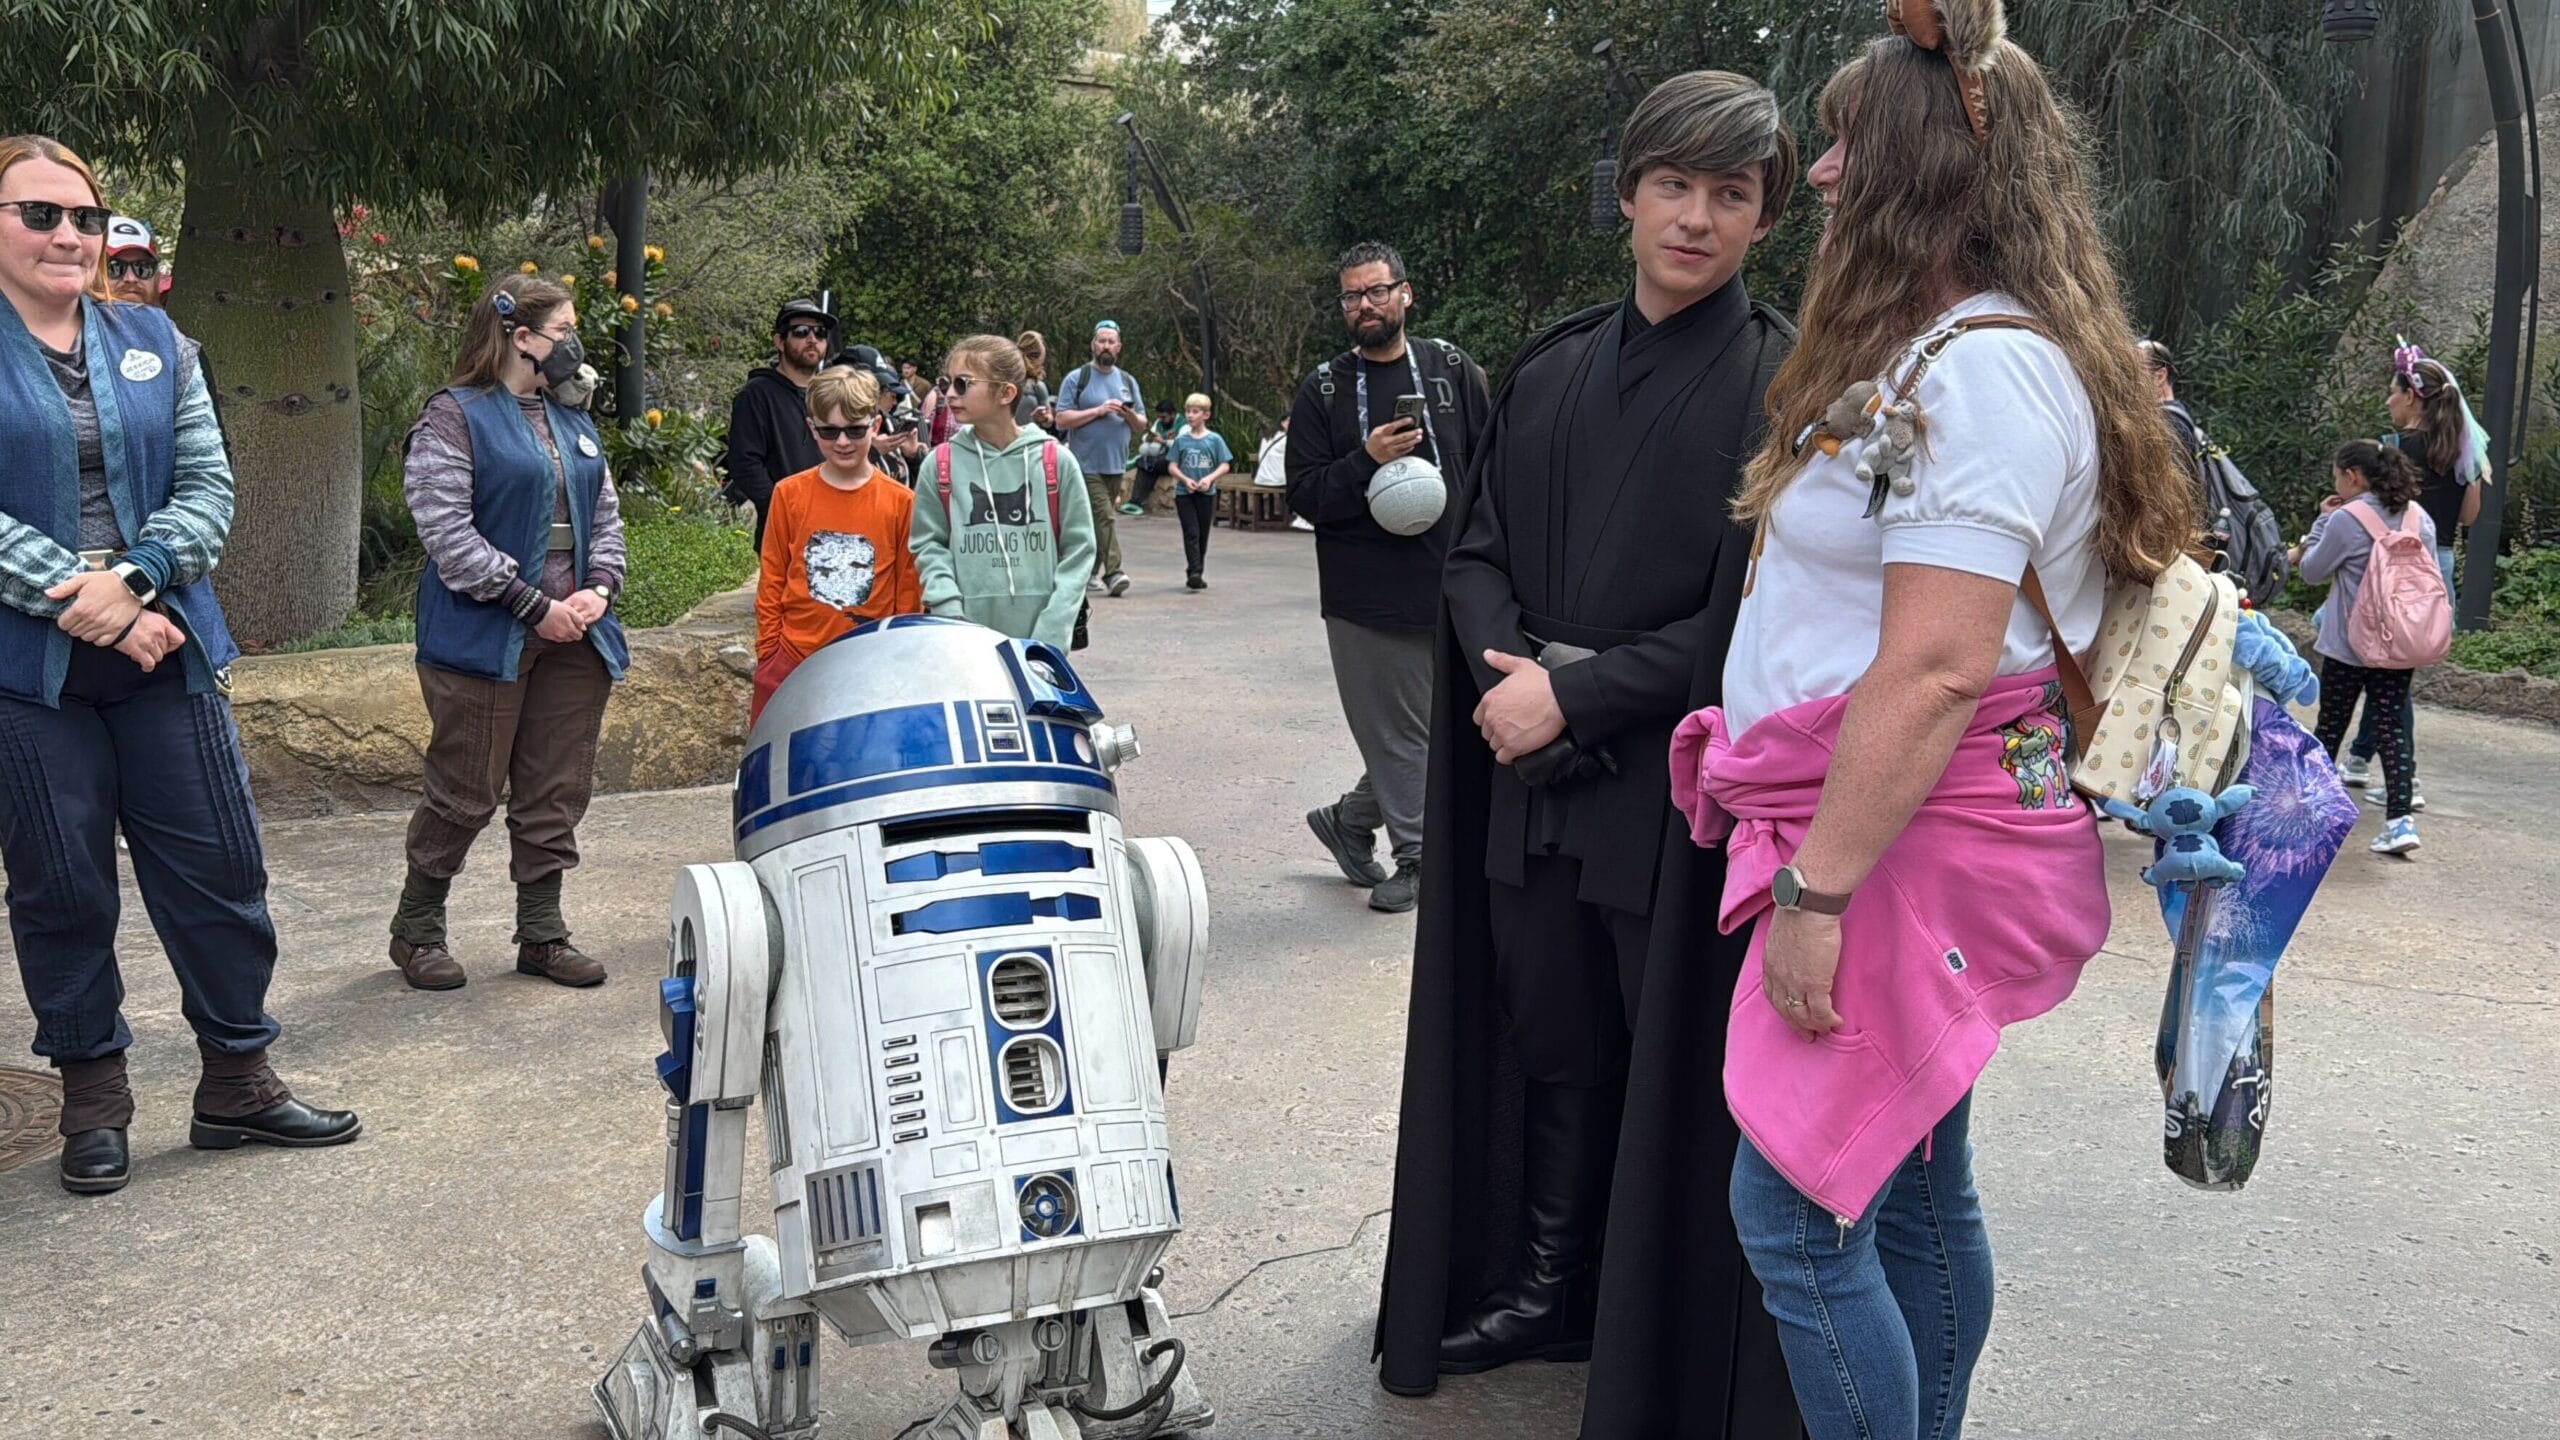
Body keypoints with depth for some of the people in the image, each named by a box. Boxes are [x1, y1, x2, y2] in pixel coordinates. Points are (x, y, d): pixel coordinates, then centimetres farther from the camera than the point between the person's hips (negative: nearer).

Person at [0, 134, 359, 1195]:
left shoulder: (154, 341, 10)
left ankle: (237, 1083, 20)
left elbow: (207, 484, 3)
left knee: (221, 871, 6)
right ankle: (93, 1104, 22)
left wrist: (135, 579, -13)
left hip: (166, 652, 3)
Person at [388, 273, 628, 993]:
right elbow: (446, 532, -15)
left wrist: (599, 588, -2)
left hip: (572, 639, 7)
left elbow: (604, 517, 18)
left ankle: (542, 933, 20)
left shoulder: (573, 423, 17)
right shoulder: (454, 416, -6)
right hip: (486, 638, -7)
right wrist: (536, 605, -17)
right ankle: (416, 929, 18)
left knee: (557, 795, 9)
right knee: (465, 794, 0)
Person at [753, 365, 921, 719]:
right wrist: (768, 658, 4)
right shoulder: (789, 494, 3)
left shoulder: (901, 502, -1)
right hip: (793, 662, 1)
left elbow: (909, 595, 4)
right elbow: (771, 583, 7)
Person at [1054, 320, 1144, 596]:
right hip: (1087, 463, -5)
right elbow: (1062, 418, -8)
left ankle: (1090, 571, 19)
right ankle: (1112, 572, -18)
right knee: (1103, 516, -15)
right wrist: (1099, 410, -14)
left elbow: (1141, 427, 16)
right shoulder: (1076, 378, 0)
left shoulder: (1128, 381, 15)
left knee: (1097, 520, 11)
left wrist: (1130, 415, -7)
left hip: (1116, 464, 5)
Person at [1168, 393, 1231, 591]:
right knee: (1191, 533, -9)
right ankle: (1194, 573, -15)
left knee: (1202, 535, 7)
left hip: (1207, 493, 1)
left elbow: (1225, 466, 0)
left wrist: (1210, 478, -17)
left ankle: (1195, 574, 19)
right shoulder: (1181, 440, 3)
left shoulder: (1214, 439, 0)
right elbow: (1173, 466, 4)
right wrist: (1185, 479, -14)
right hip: (1185, 493, 0)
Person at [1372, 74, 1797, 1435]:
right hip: (1536, 784, 5)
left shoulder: (1786, 386, -6)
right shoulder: (1550, 369, 11)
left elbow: (1758, 618, -12)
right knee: (1551, 1042, 15)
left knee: (1669, 1068, 5)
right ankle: (1548, 1285, 34)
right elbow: (1476, 549, 11)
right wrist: (1509, 669, -9)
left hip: (1681, 797, -4)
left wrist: (1578, 695, -15)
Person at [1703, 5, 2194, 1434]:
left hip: (1904, 843, -10)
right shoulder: (1942, 352, 15)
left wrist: (1816, 892, -21)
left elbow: (1932, 675, -24)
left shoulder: (1979, 367, -18)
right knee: (1915, 1195, 18)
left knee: (1795, 1214, -5)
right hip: (1911, 845, 10)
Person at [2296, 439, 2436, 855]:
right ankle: (2400, 818, -6)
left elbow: (2313, 571, -5)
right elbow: (2423, 575, 14)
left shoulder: (2346, 519, -14)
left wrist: (2322, 521, 2)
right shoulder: (2420, 517, 4)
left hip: (2348, 644, -5)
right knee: (2392, 727, 4)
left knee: (2330, 726, 9)